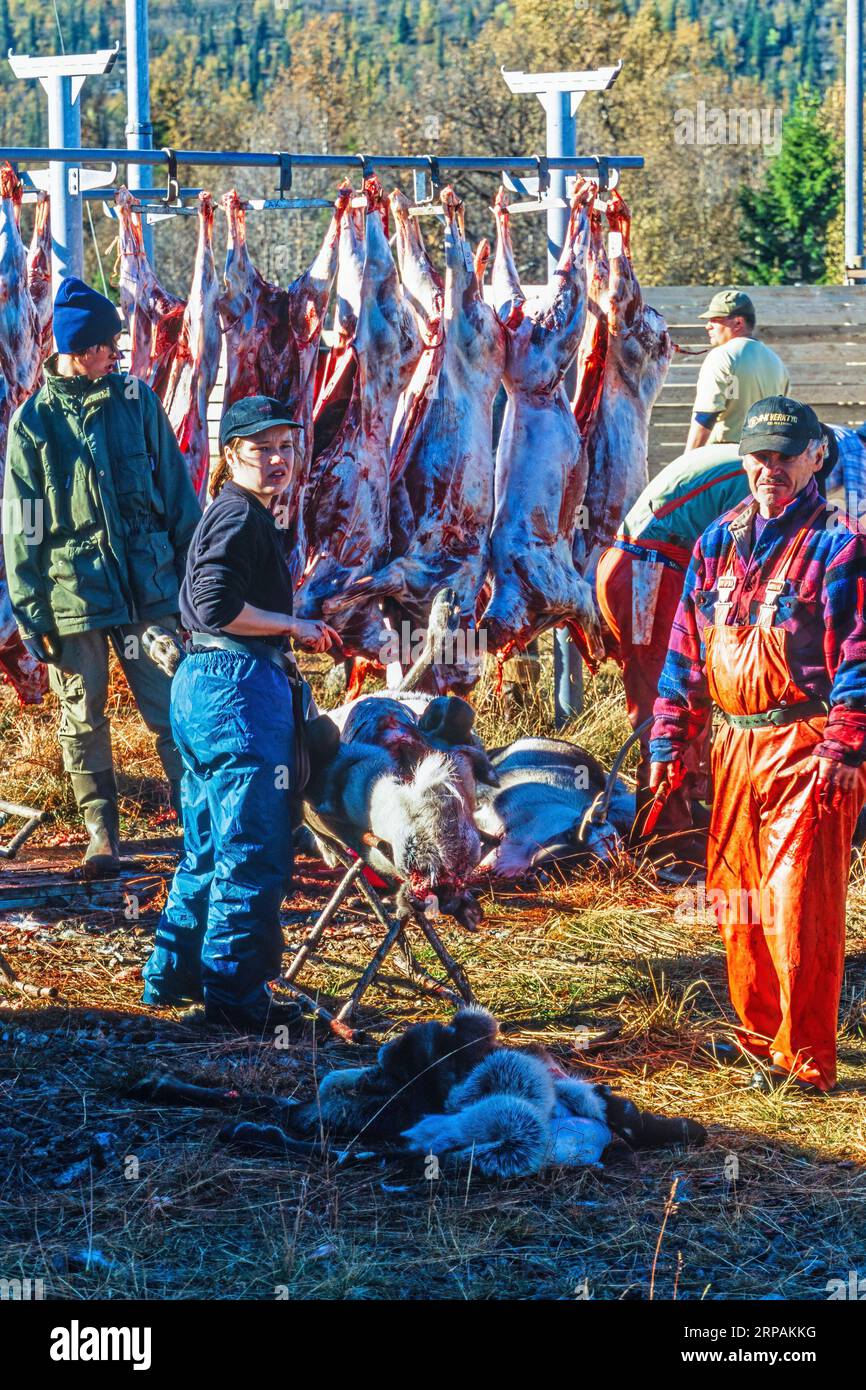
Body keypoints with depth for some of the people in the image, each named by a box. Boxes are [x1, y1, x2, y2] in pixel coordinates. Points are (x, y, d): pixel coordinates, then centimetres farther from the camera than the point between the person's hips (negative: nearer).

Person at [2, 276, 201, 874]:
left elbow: (177, 491, 8)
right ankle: (102, 833, 21)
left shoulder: (137, 400, 2)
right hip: (73, 593, 0)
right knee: (83, 720, 9)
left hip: (149, 587, 0)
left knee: (173, 710, -1)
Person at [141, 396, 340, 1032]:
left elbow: (199, 607, 24)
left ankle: (173, 977, 25)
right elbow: (217, 607, -21)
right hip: (239, 687, -11)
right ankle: (237, 995, -1)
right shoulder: (241, 516, -11)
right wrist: (292, 625, -11)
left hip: (204, 685, 11)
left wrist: (281, 639, 20)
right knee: (254, 852, -5)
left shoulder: (239, 515, 21)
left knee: (211, 849, 18)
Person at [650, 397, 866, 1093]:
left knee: (799, 904, -8)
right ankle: (760, 1038, 26)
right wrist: (670, 738, 12)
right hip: (736, 744, 7)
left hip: (806, 748, -6)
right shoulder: (718, 541, 14)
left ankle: (805, 1060, -1)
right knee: (740, 900, 12)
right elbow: (687, 645, 17)